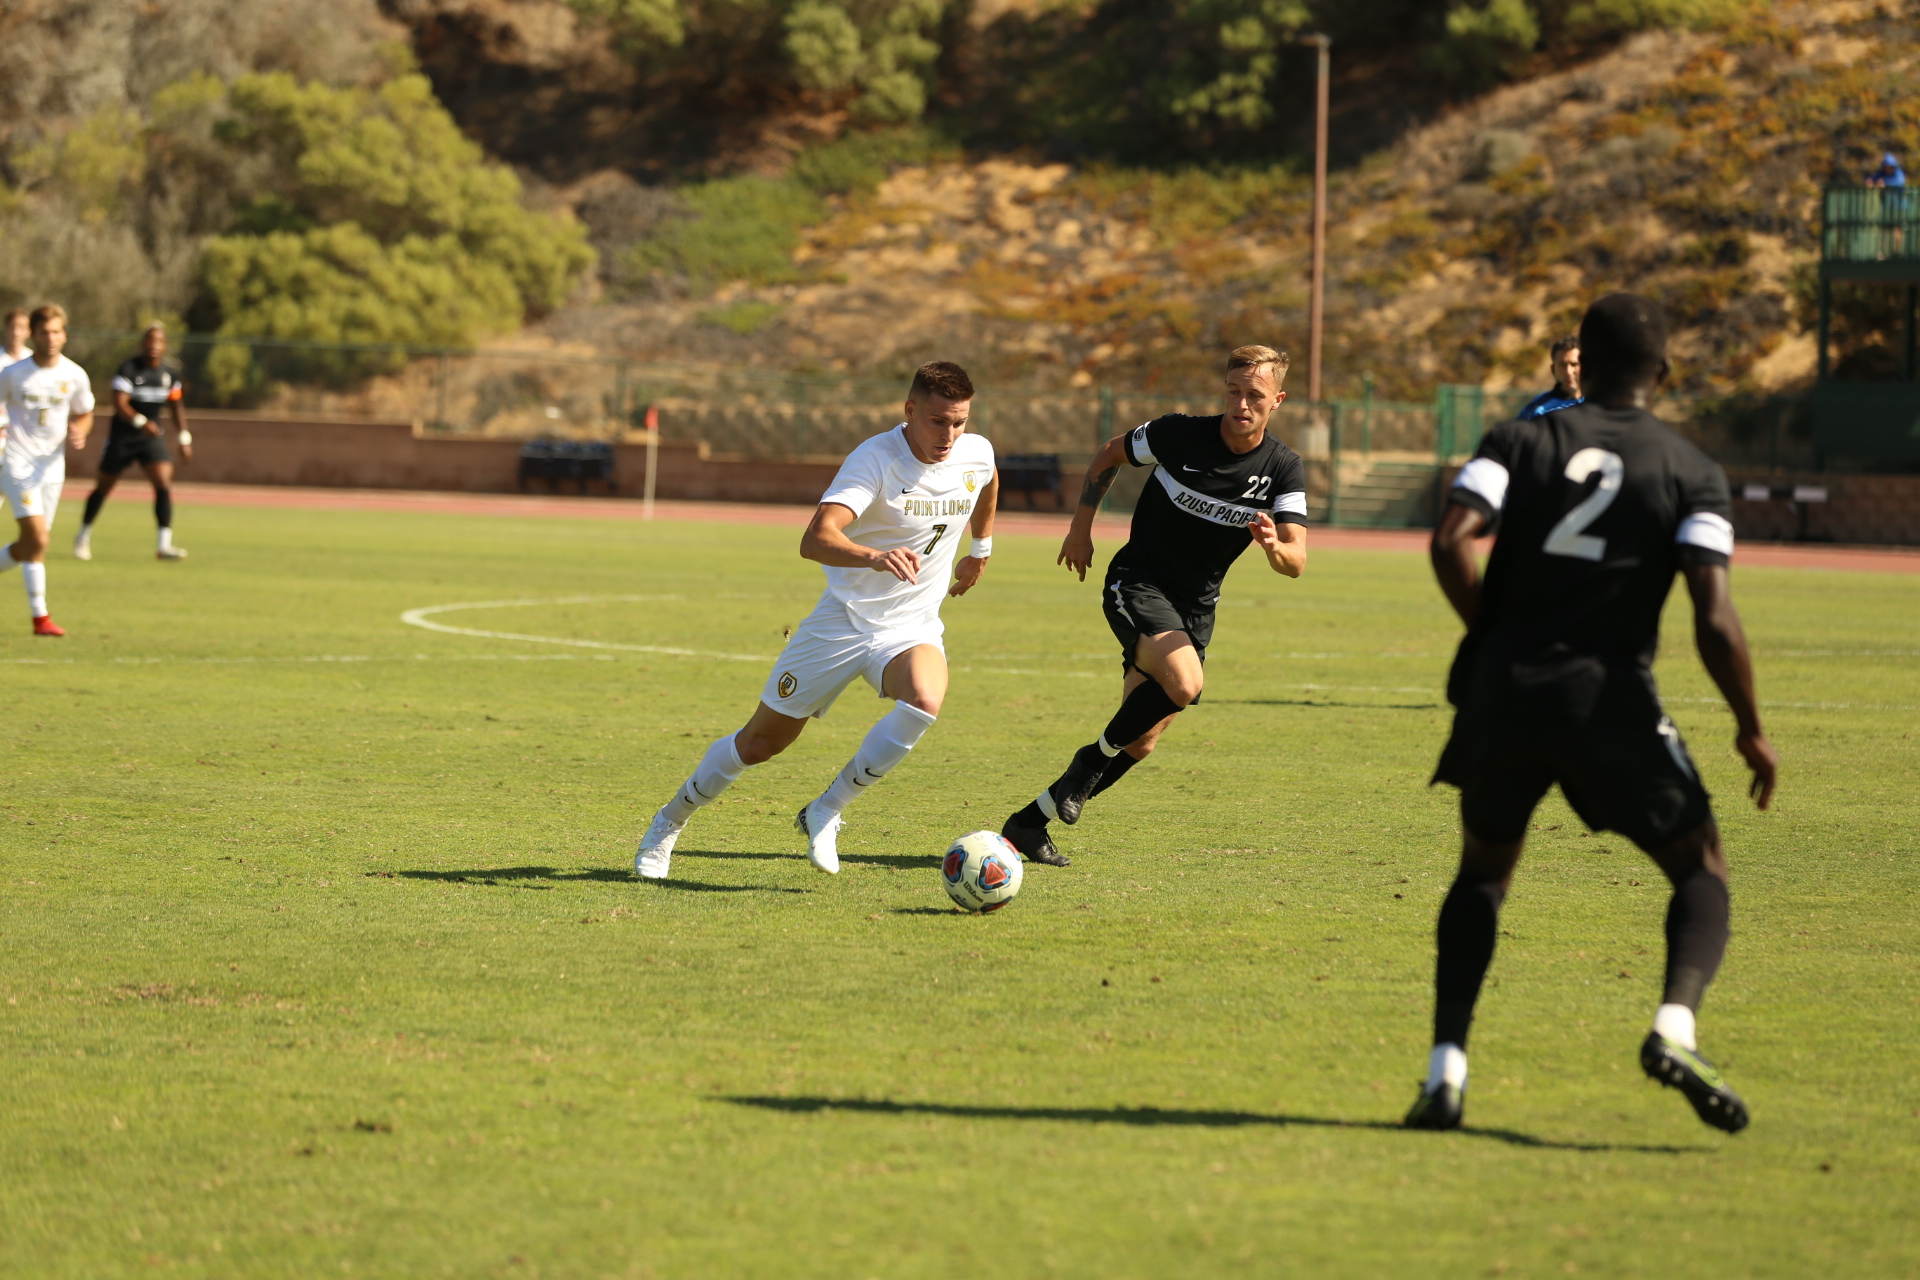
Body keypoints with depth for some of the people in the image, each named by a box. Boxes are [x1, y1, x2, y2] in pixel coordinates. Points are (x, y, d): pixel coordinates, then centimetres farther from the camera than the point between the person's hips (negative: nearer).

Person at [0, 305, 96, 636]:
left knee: (31, 545, 8)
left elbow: (84, 414, 13)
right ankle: (40, 617, -14)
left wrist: (78, 432, -8)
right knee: (37, 538, -17)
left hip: (52, 467, 4)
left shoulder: (74, 376, 0)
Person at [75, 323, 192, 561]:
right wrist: (141, 422, -42)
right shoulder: (129, 369, -16)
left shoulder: (171, 372, 1)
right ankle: (83, 537, 30)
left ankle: (164, 544, -17)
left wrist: (184, 438, 10)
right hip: (122, 435, -3)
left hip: (152, 436, 3)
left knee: (164, 484, -15)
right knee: (104, 487, 9)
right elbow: (119, 404, -26)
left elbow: (176, 406, 15)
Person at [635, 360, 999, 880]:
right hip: (843, 620, -3)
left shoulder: (977, 454, -6)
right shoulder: (874, 460, -23)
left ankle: (825, 813, -15)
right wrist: (876, 557, -57)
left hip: (912, 627, 3)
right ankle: (672, 820, 33)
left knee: (924, 701, -32)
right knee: (760, 743, 6)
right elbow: (815, 540, -39)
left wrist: (981, 549, 31)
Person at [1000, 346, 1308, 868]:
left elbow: (1296, 562, -13)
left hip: (1195, 608, 4)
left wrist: (1275, 547, -36)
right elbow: (1109, 455, 7)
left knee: (1139, 745, 2)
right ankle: (1093, 760, -8)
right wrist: (1081, 528, 3)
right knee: (1183, 682, -33)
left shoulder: (1284, 469, -6)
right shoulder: (1179, 434, -12)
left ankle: (1029, 824, 16)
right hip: (1137, 584, -4)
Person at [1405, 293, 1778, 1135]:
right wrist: (1751, 729, 5)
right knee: (1702, 872, 13)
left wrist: (1494, 637, 8)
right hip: (1609, 699, -2)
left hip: (1502, 690, 3)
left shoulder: (1521, 441, 9)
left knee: (1483, 873, 23)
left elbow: (1451, 541, -8)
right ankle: (1676, 1025, -16)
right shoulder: (1692, 473, 4)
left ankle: (1445, 1070, 8)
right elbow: (1714, 618, -7)